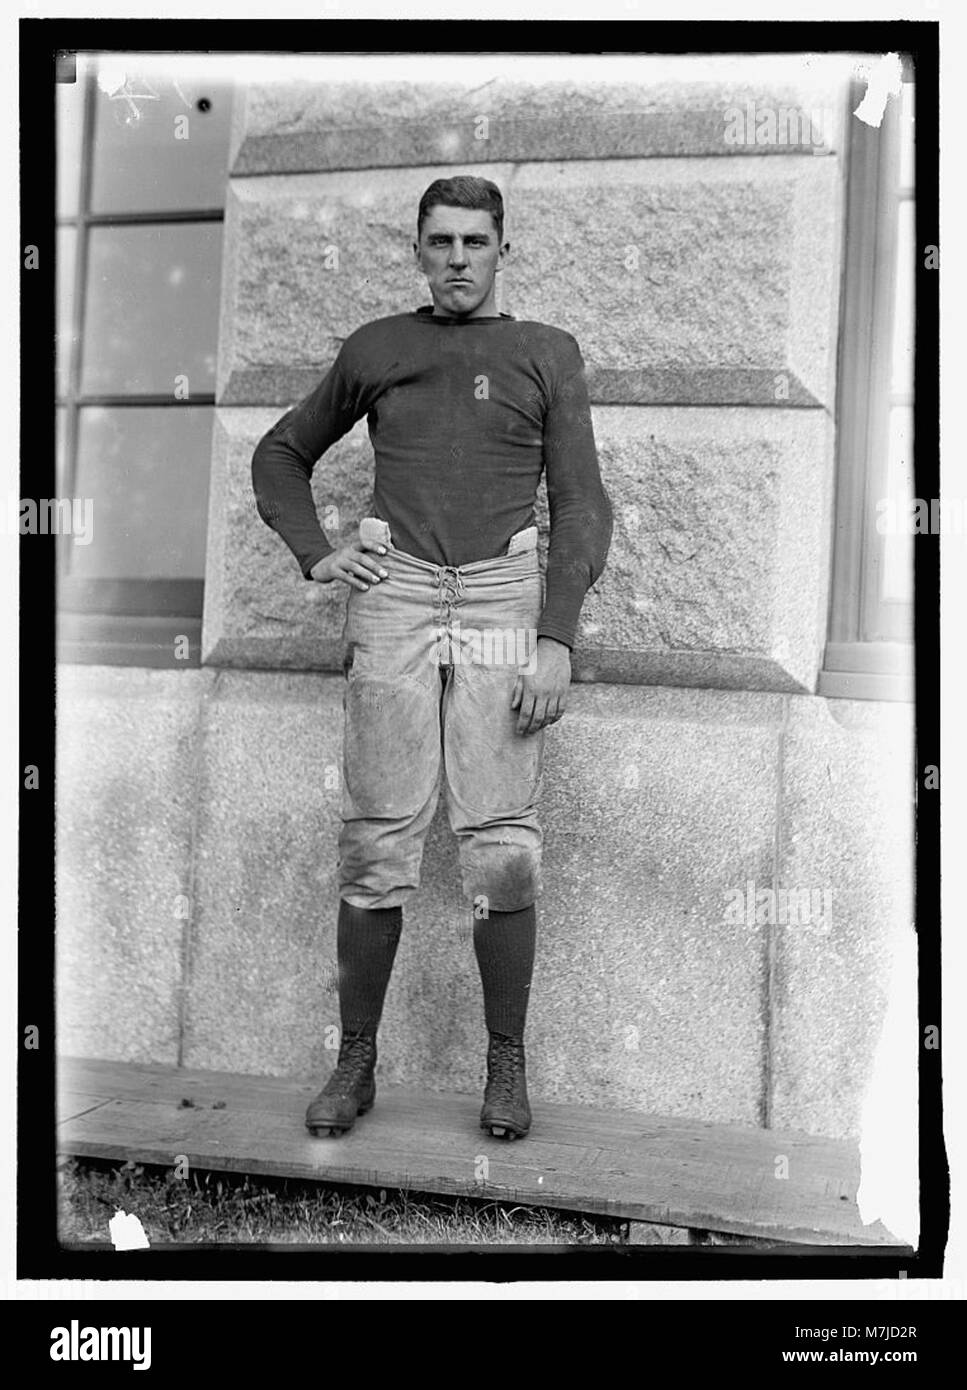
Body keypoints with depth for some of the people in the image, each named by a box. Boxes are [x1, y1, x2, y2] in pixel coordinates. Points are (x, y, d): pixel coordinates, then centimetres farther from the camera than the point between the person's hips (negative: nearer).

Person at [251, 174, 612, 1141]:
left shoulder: (546, 354, 12)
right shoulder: (374, 350, 17)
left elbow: (582, 507, 6)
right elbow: (280, 455, 27)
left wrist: (557, 639, -6)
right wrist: (314, 554, 9)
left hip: (502, 598, -1)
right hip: (392, 597, 1)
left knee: (502, 851, -5)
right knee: (376, 845, -2)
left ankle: (505, 1065, 8)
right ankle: (355, 1061, 10)